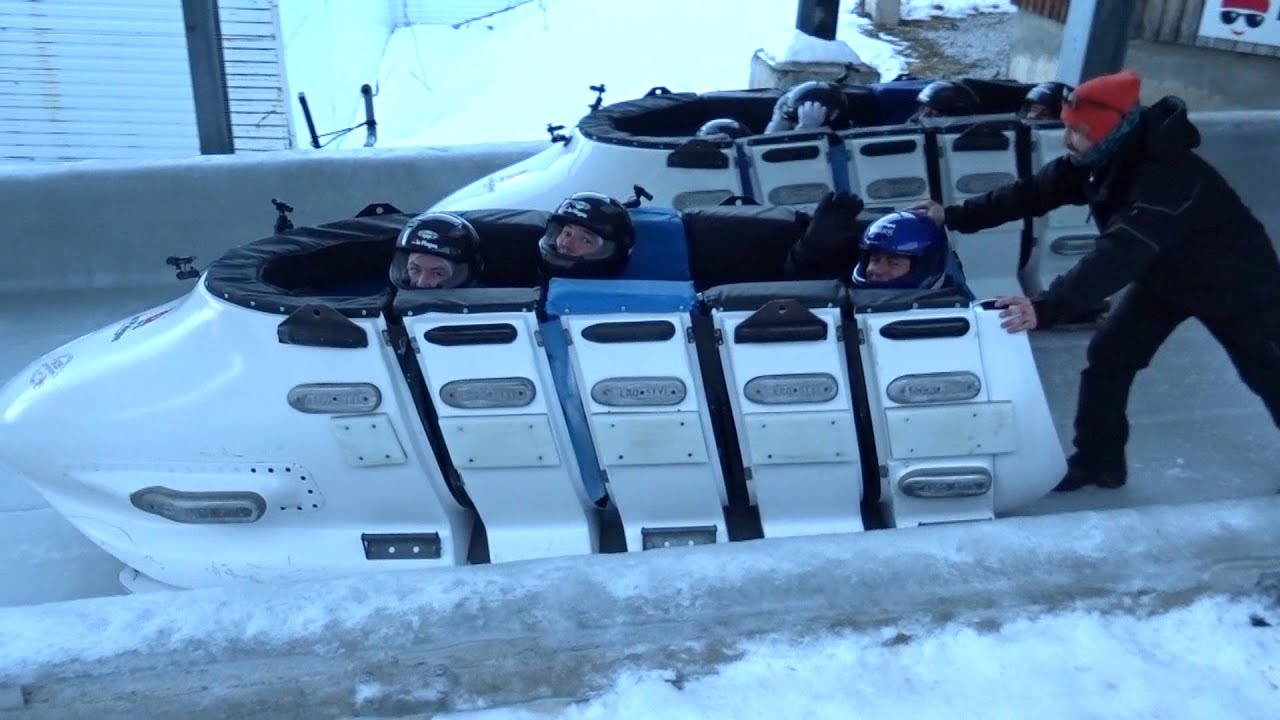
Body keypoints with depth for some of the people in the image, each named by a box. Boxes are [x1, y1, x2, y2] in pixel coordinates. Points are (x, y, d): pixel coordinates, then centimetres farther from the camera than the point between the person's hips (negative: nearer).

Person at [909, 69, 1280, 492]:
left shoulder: (1168, 179, -41)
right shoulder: (1098, 162, -17)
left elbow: (1118, 256, -50)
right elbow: (1032, 193, -13)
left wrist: (1046, 308, -59)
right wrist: (954, 216, -19)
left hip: (1234, 283, -7)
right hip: (1165, 277, 7)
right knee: (1107, 357, 0)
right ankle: (1098, 462, 12)